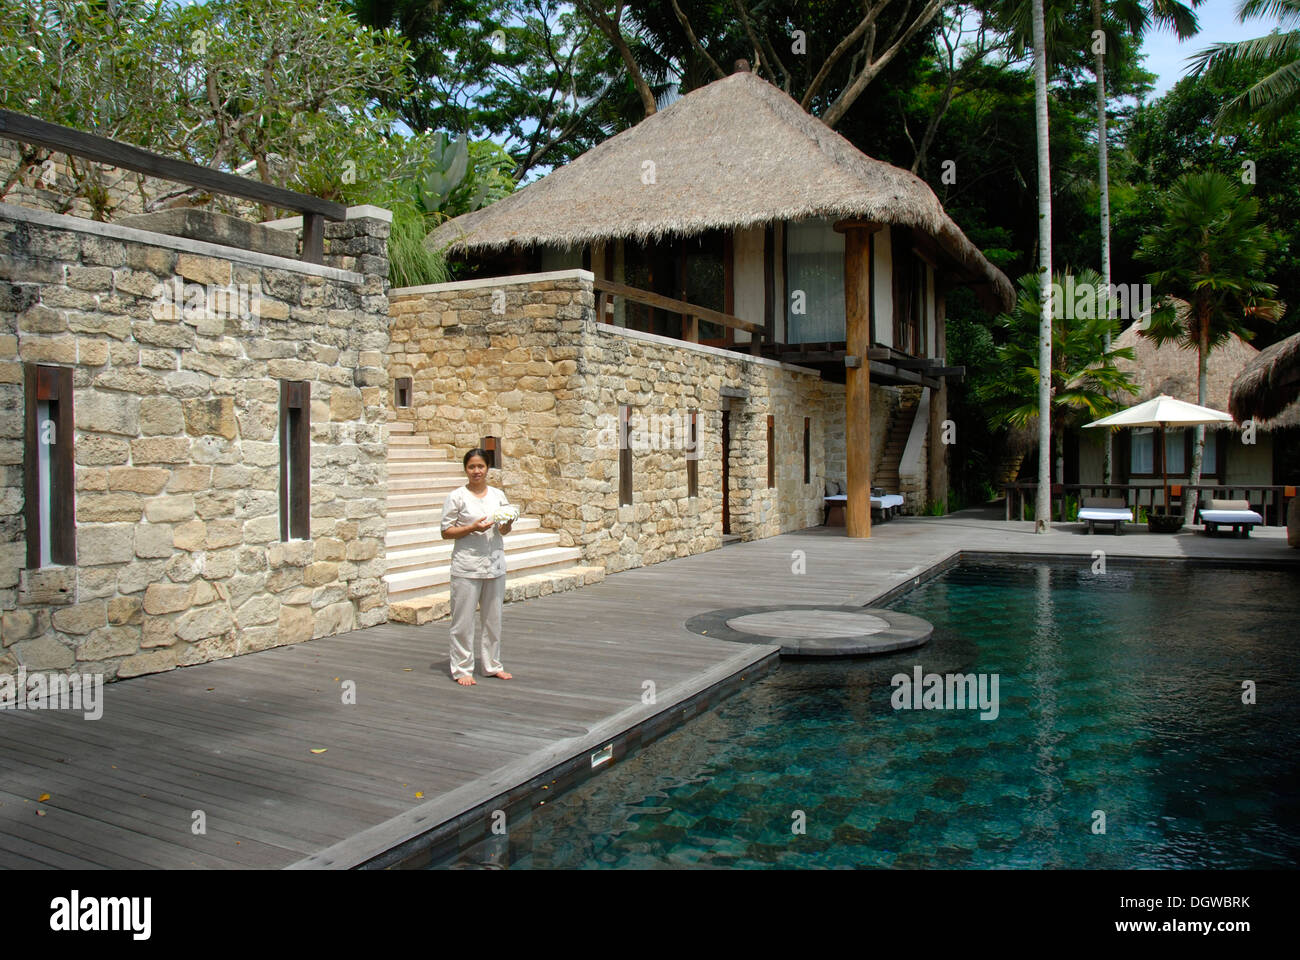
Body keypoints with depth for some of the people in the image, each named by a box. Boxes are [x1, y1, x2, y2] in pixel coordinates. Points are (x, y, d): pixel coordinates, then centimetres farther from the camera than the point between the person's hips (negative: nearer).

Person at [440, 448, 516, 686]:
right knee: (463, 620, -1)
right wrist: (472, 528, -17)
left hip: (495, 565, 5)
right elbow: (446, 532, -5)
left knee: (494, 618, 13)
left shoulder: (498, 495, 9)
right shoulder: (457, 497, -4)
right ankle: (462, 669, 10)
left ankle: (492, 665, 25)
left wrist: (507, 524, -7)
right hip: (467, 567, -5)